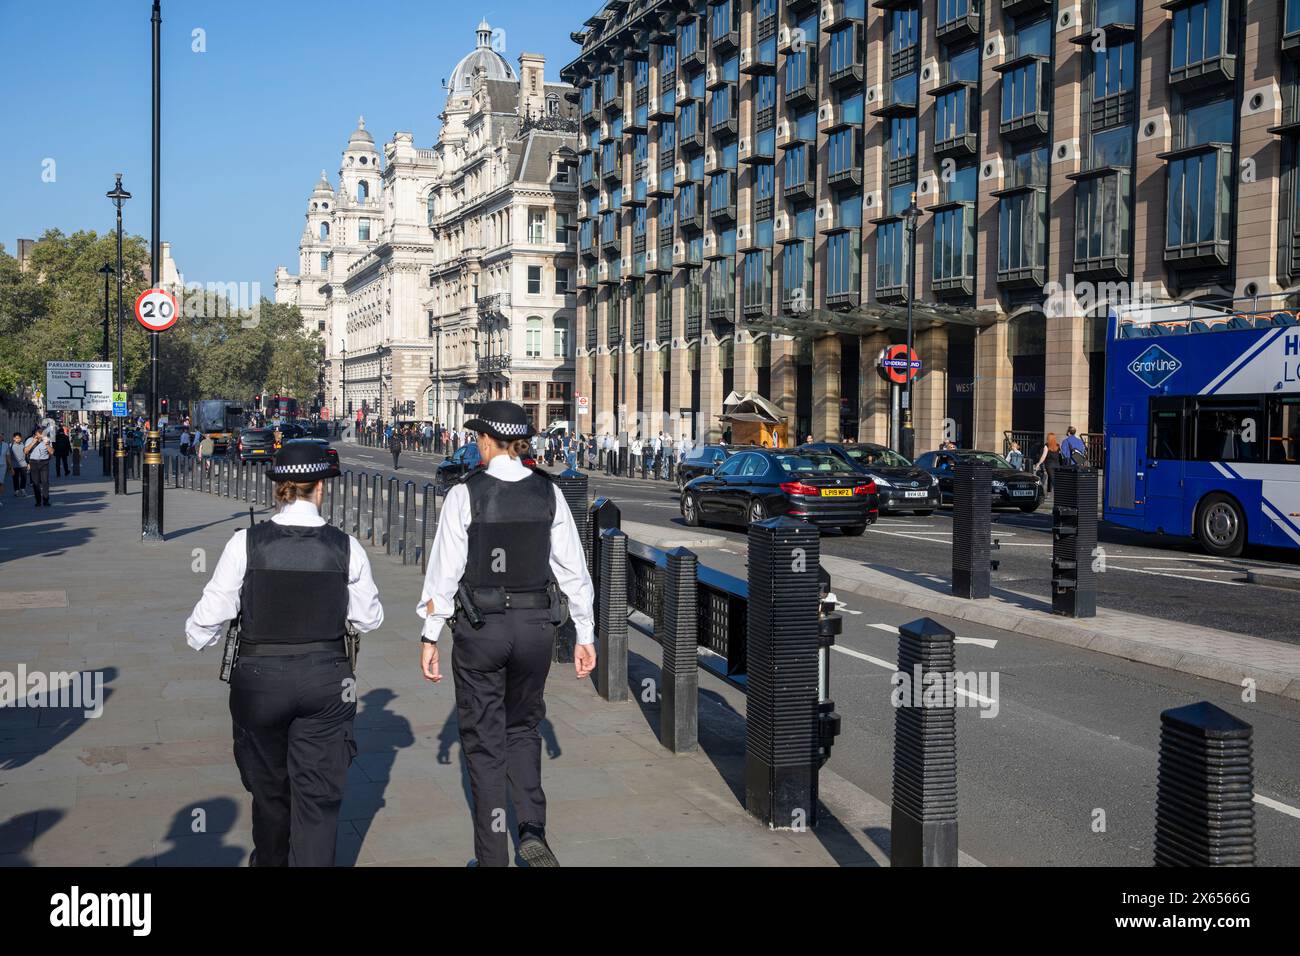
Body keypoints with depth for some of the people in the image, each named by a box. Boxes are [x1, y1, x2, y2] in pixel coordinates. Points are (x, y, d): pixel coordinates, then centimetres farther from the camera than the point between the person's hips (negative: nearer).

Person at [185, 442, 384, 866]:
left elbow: (210, 614, -9)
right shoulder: (346, 547, -8)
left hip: (259, 678, 1)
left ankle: (270, 860, 45)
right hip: (325, 679, -1)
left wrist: (196, 636, 13)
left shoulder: (246, 542, -11)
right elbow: (369, 618, 3)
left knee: (269, 787, 22)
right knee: (318, 797, 7)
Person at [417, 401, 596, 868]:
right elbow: (573, 569, 1)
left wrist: (430, 637, -1)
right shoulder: (548, 492, -1)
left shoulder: (465, 494, -10)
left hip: (480, 627, -3)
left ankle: (492, 856, 16)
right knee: (523, 727, 23)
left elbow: (445, 571, -9)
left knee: (484, 741, 10)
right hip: (536, 625, 3)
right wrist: (584, 635, 8)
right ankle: (532, 830, 6)